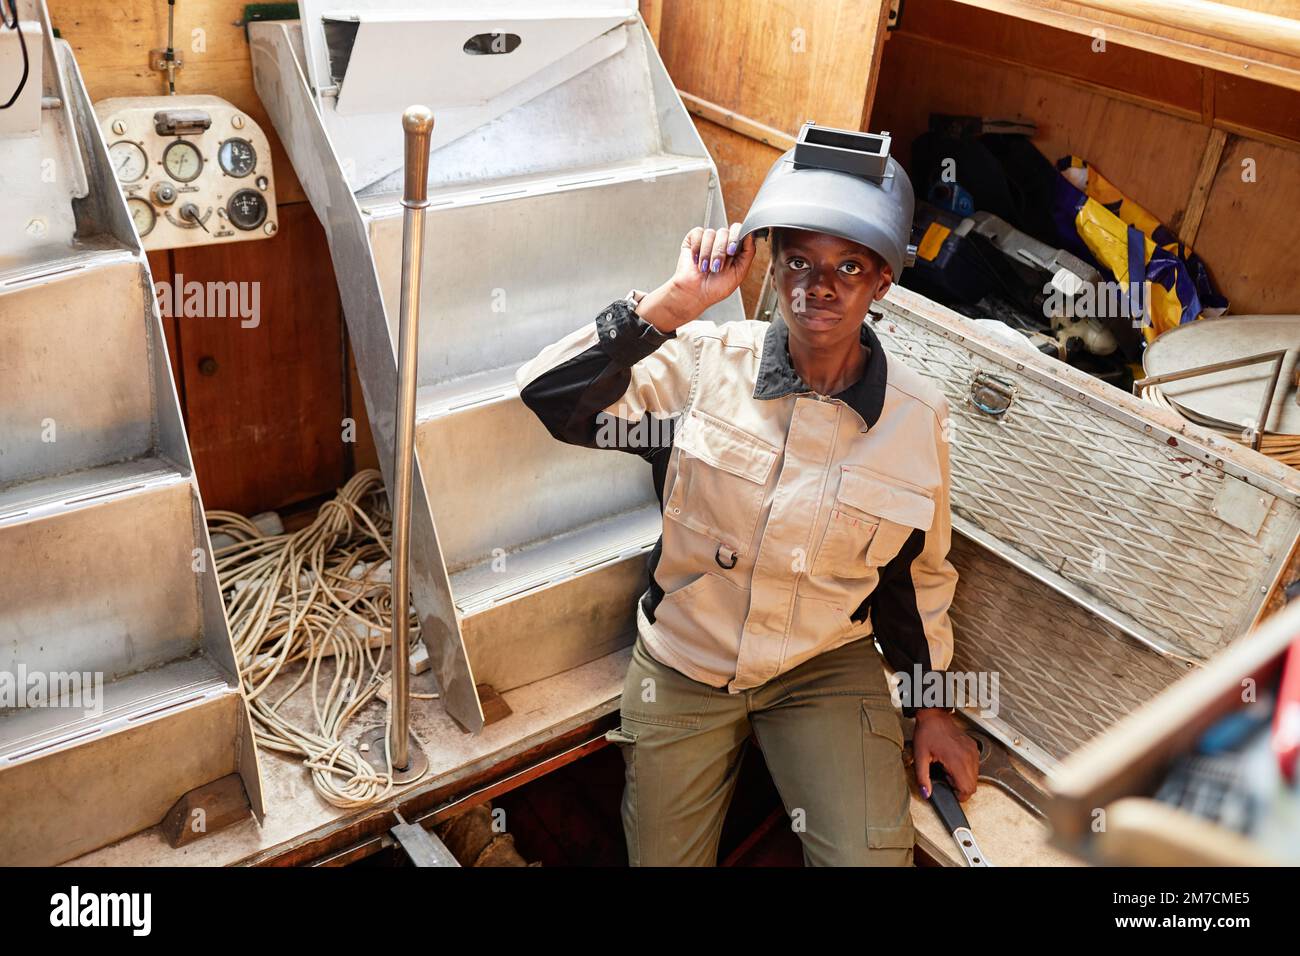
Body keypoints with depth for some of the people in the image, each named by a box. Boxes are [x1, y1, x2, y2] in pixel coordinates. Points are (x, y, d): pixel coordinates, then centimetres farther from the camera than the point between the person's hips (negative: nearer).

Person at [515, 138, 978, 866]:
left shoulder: (918, 418, -10)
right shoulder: (708, 362, -13)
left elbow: (919, 573, 4)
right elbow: (550, 396, -23)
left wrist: (931, 707, 11)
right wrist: (675, 301, -28)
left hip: (827, 667, 0)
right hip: (682, 660, 0)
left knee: (873, 857, -14)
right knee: (665, 857, 9)